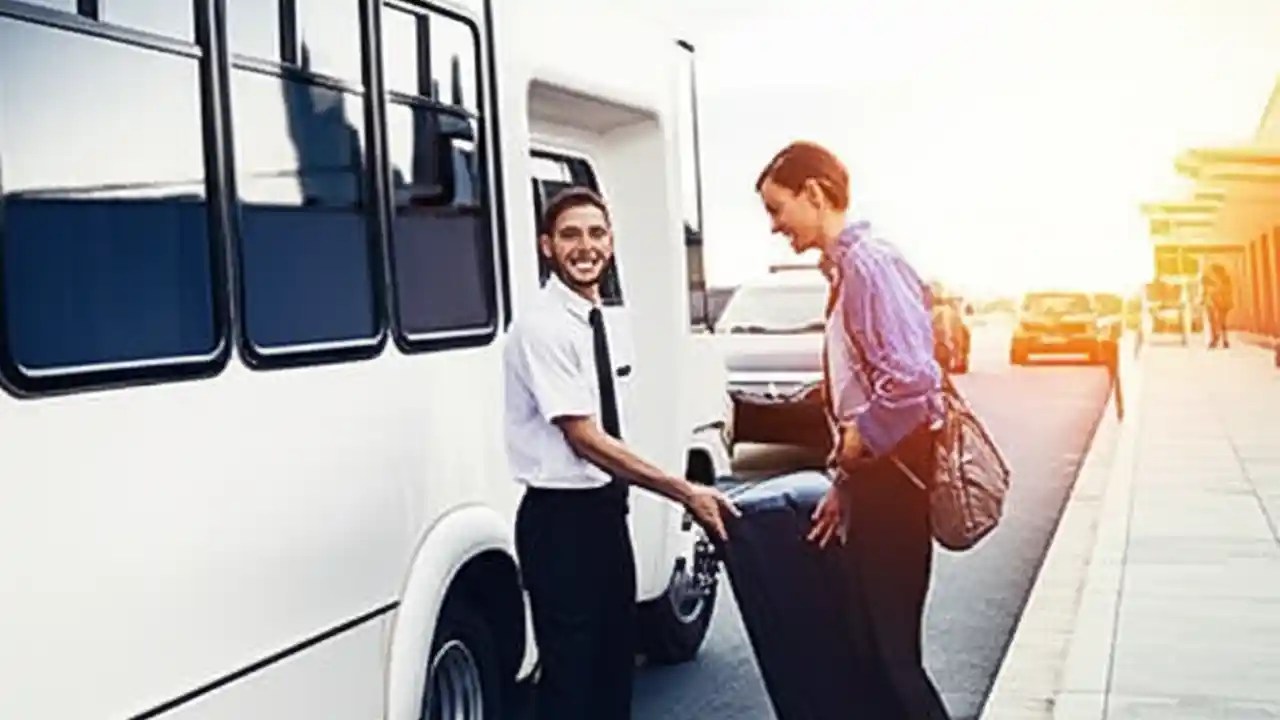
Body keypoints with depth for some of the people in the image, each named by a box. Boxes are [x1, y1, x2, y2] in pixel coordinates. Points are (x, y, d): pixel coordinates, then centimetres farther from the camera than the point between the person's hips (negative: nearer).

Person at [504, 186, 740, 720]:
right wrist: (686, 493, -21)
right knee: (570, 670, -1)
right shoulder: (542, 327, -18)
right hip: (560, 518, -9)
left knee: (615, 658, 17)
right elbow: (586, 439, -22)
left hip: (605, 509, 9)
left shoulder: (595, 318, 9)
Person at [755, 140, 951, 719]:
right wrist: (845, 483, 18)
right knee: (872, 648, 16)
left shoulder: (869, 261, -15)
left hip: (894, 477, -10)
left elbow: (912, 378, -25)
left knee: (891, 651, -3)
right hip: (874, 477, 10)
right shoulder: (846, 268, 14)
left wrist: (860, 441, -11)